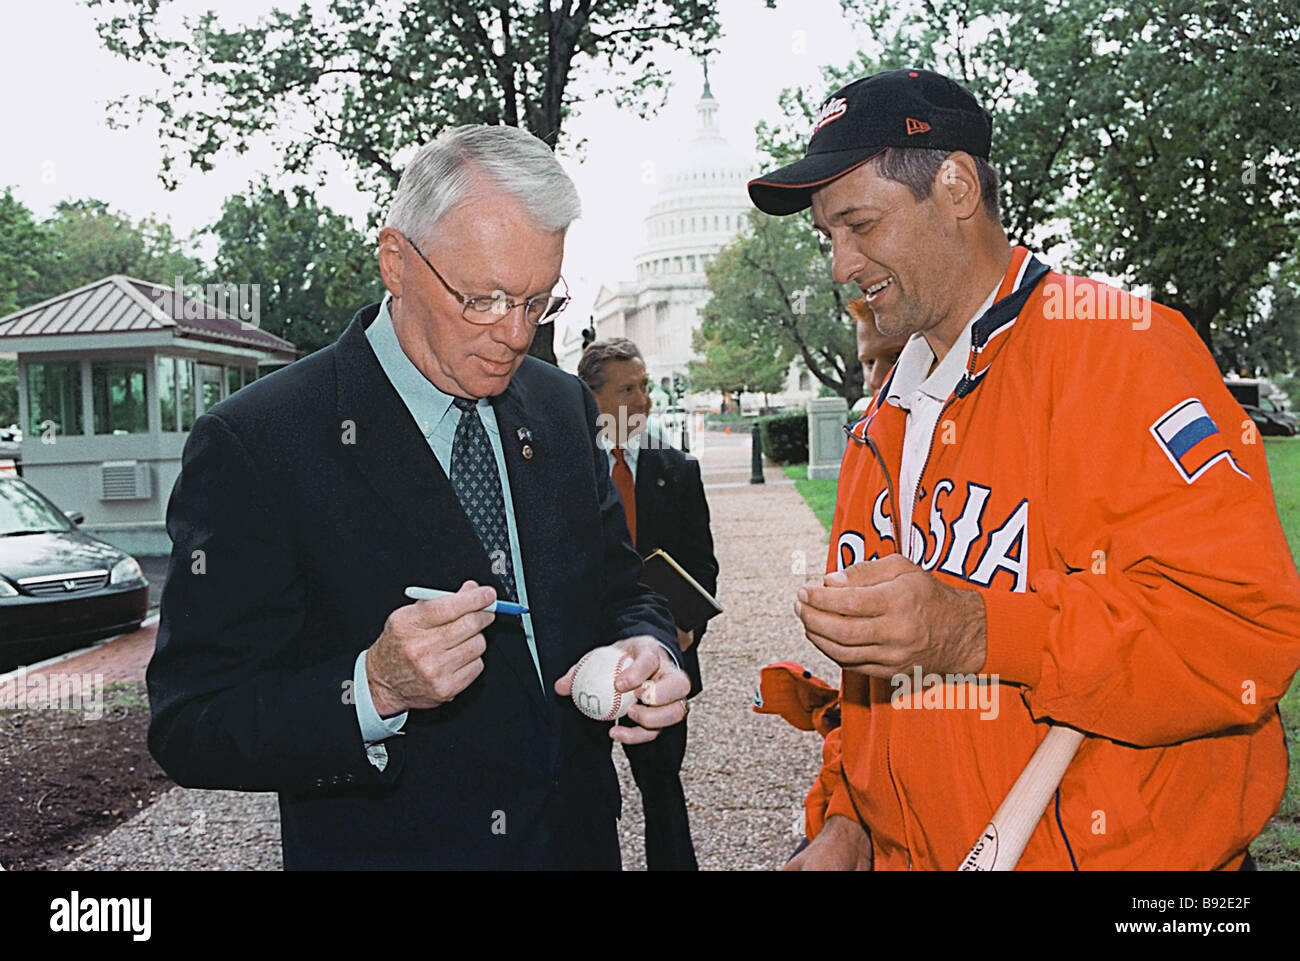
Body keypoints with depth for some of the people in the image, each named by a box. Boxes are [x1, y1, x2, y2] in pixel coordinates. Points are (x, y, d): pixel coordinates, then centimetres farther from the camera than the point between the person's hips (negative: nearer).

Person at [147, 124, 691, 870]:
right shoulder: (252, 444, -18)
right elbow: (189, 730, -17)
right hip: (382, 848, -4)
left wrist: (646, 649, -15)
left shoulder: (565, 407, -1)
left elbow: (622, 591, 6)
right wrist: (373, 690, -33)